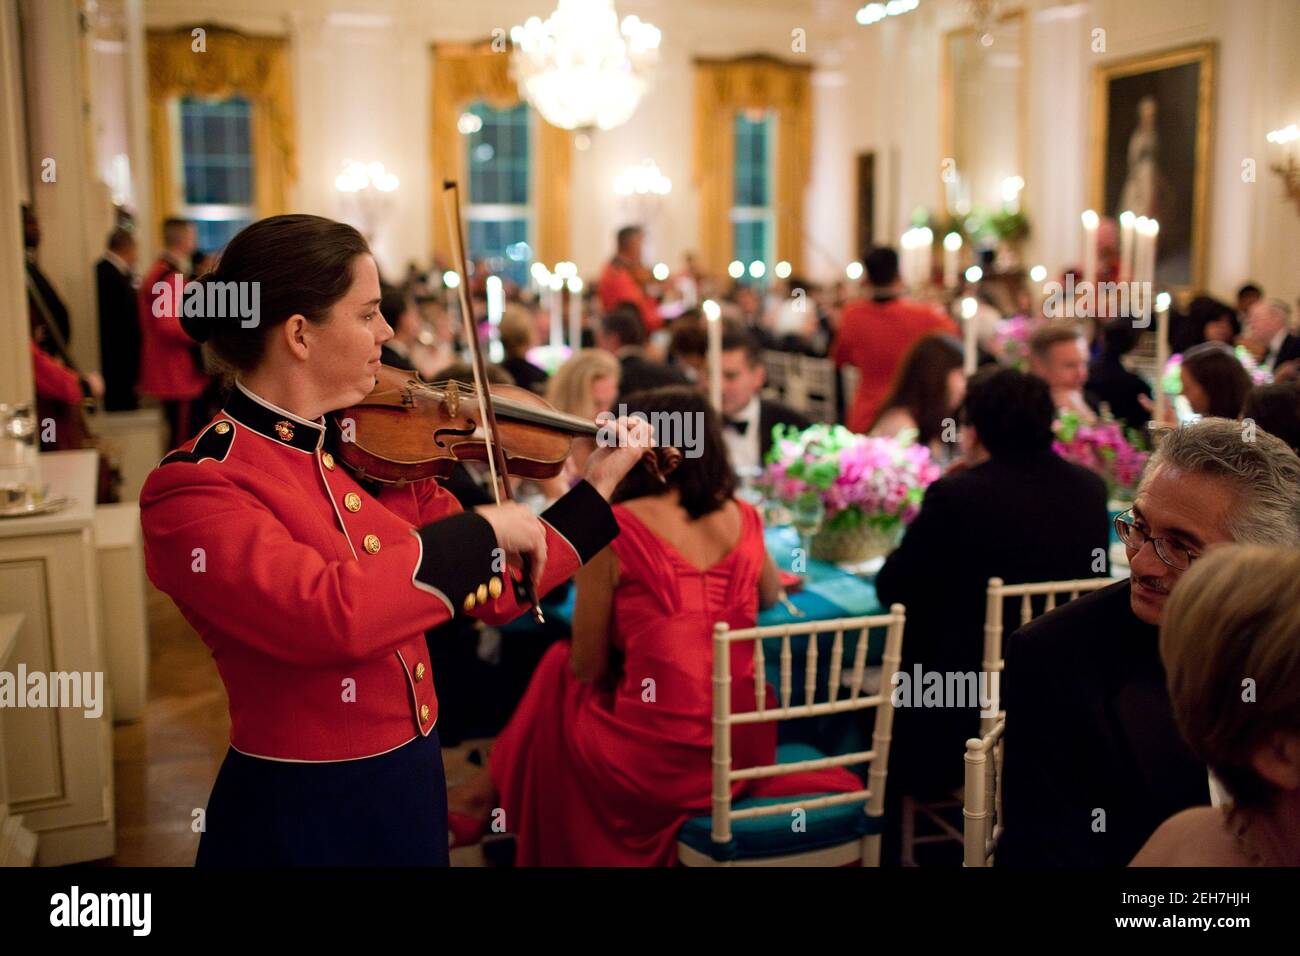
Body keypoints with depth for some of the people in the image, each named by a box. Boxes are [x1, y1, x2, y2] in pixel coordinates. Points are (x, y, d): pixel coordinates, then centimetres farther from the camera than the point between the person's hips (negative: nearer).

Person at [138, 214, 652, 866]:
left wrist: (598, 486, 4)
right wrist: (480, 530, -26)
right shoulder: (191, 488, -20)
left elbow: (494, 592, 6)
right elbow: (331, 615, -37)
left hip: (413, 785, 7)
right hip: (302, 816, -6)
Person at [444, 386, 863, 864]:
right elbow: (771, 598, 27)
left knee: (560, 671, 22)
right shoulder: (743, 518, 6)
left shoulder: (612, 527, -9)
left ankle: (494, 791, 37)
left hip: (657, 761, -5)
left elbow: (587, 668, -2)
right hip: (748, 748, 6)